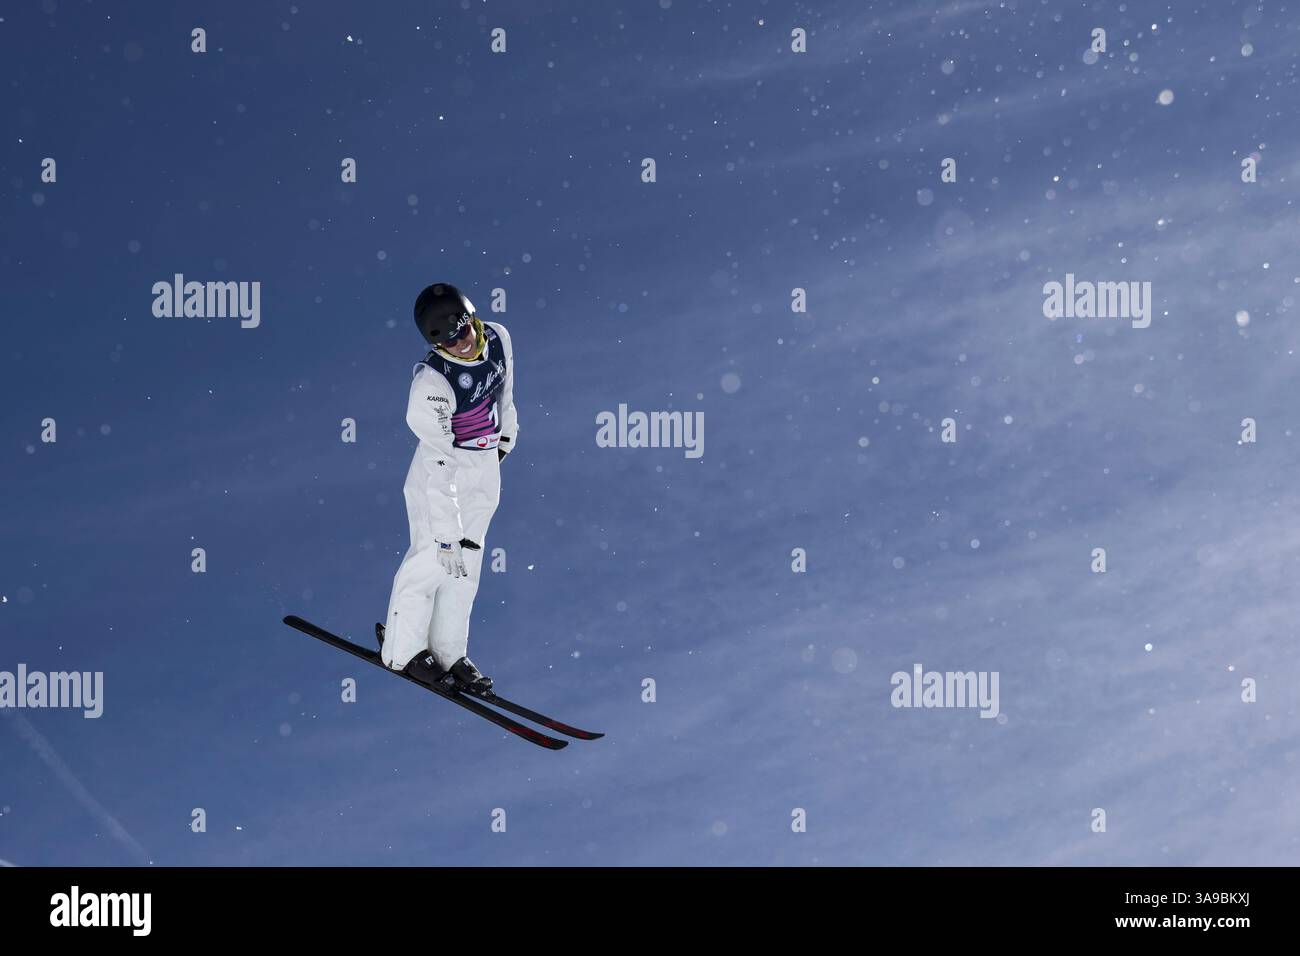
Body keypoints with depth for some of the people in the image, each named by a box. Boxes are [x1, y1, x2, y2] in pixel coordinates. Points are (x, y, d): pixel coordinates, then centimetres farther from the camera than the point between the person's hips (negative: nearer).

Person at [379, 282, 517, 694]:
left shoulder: (498, 336, -13)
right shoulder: (431, 384, -31)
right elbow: (441, 467, -31)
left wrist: (507, 431, 25)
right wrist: (447, 534, -30)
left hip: (488, 467, 6)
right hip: (443, 471, -6)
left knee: (468, 563, 12)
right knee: (433, 559, -2)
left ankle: (448, 652, 22)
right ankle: (403, 649, 18)